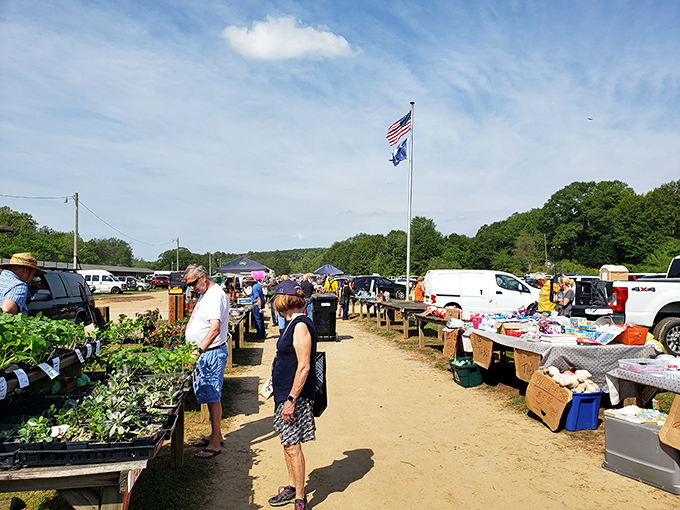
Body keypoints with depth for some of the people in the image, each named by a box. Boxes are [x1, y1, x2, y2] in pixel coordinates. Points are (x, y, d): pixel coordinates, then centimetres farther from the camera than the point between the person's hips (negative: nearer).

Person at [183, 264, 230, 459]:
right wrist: (189, 326, 20)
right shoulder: (204, 294, 14)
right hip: (203, 352, 10)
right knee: (209, 396, 17)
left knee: (213, 397, -5)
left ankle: (215, 443, 4)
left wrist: (199, 350, -37)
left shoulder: (216, 295, -19)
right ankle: (216, 435, 29)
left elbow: (215, 328, -30)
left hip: (212, 353, -10)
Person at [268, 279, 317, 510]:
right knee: (287, 442, 19)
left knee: (292, 446, -1)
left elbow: (304, 367, -23)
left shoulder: (301, 326, -20)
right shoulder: (294, 324, 10)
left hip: (295, 396, -10)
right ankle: (292, 488, 34)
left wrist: (291, 400, -22)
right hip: (285, 393, 10)